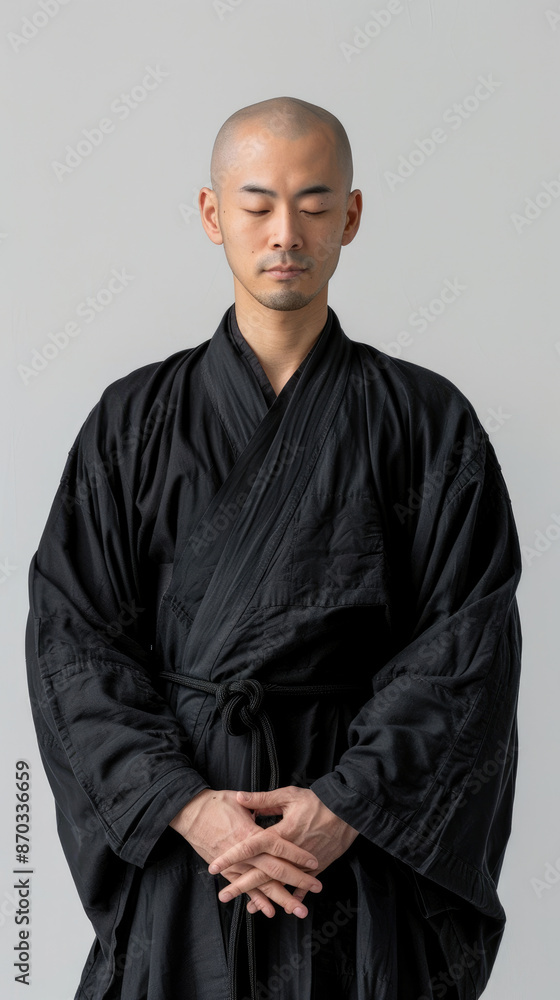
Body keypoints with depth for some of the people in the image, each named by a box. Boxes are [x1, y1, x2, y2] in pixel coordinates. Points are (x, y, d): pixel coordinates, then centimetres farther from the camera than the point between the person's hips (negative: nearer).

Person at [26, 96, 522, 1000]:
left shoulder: (428, 420, 0)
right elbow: (72, 631, -3)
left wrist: (348, 806, -16)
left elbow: (469, 639, -6)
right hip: (176, 842, 1)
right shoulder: (136, 419, 2)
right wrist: (185, 805, -14)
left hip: (369, 836, 0)